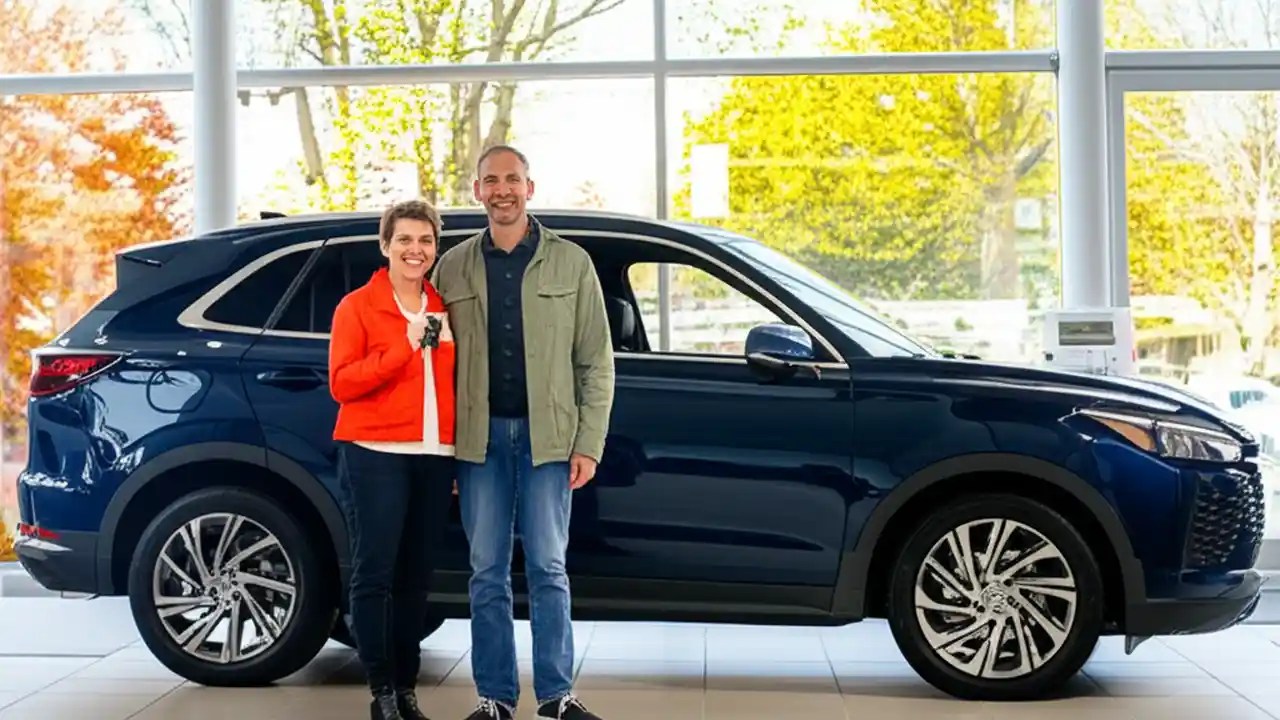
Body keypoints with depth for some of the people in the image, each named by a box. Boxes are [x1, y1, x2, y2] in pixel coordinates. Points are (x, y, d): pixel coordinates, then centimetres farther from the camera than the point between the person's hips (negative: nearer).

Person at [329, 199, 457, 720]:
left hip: (435, 458, 4)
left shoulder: (443, 309, 14)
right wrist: (404, 348, -16)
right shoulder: (357, 306, 0)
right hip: (376, 455, -4)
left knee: (416, 577, 8)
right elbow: (341, 383, -8)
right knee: (375, 574, -6)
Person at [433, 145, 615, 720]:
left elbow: (595, 361, 3)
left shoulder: (570, 263, 5)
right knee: (487, 572, 5)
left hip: (546, 435, -1)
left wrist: (589, 442, -4)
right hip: (479, 436, 2)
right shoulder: (453, 267, 9)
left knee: (548, 568, 2)